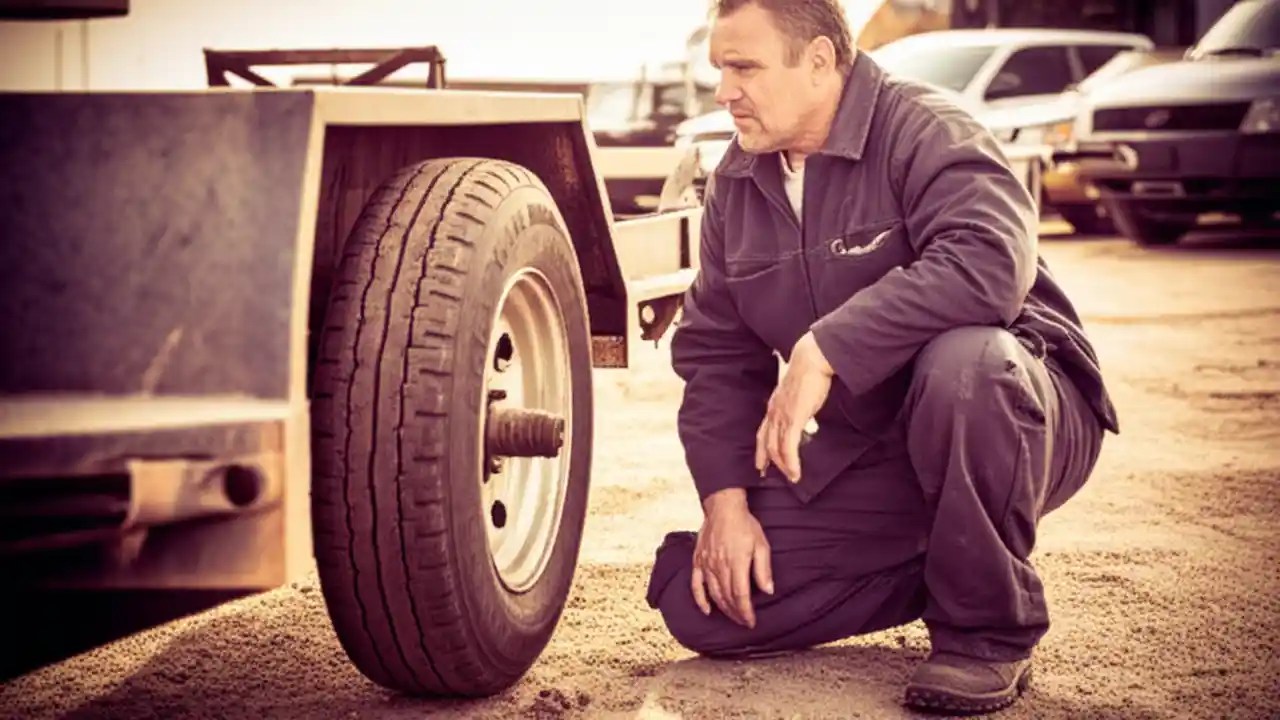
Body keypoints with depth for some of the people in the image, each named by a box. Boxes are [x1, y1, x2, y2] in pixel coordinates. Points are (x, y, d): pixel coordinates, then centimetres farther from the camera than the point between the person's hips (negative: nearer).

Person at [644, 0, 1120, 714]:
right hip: (856, 456, 6)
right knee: (699, 606, -8)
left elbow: (992, 259, -36)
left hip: (1012, 400, -6)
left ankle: (989, 631, -18)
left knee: (962, 359, -42)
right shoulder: (737, 183, 5)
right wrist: (725, 497, -6)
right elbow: (715, 353, 7)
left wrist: (825, 349, -36)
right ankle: (934, 569, 12)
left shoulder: (925, 131, -16)